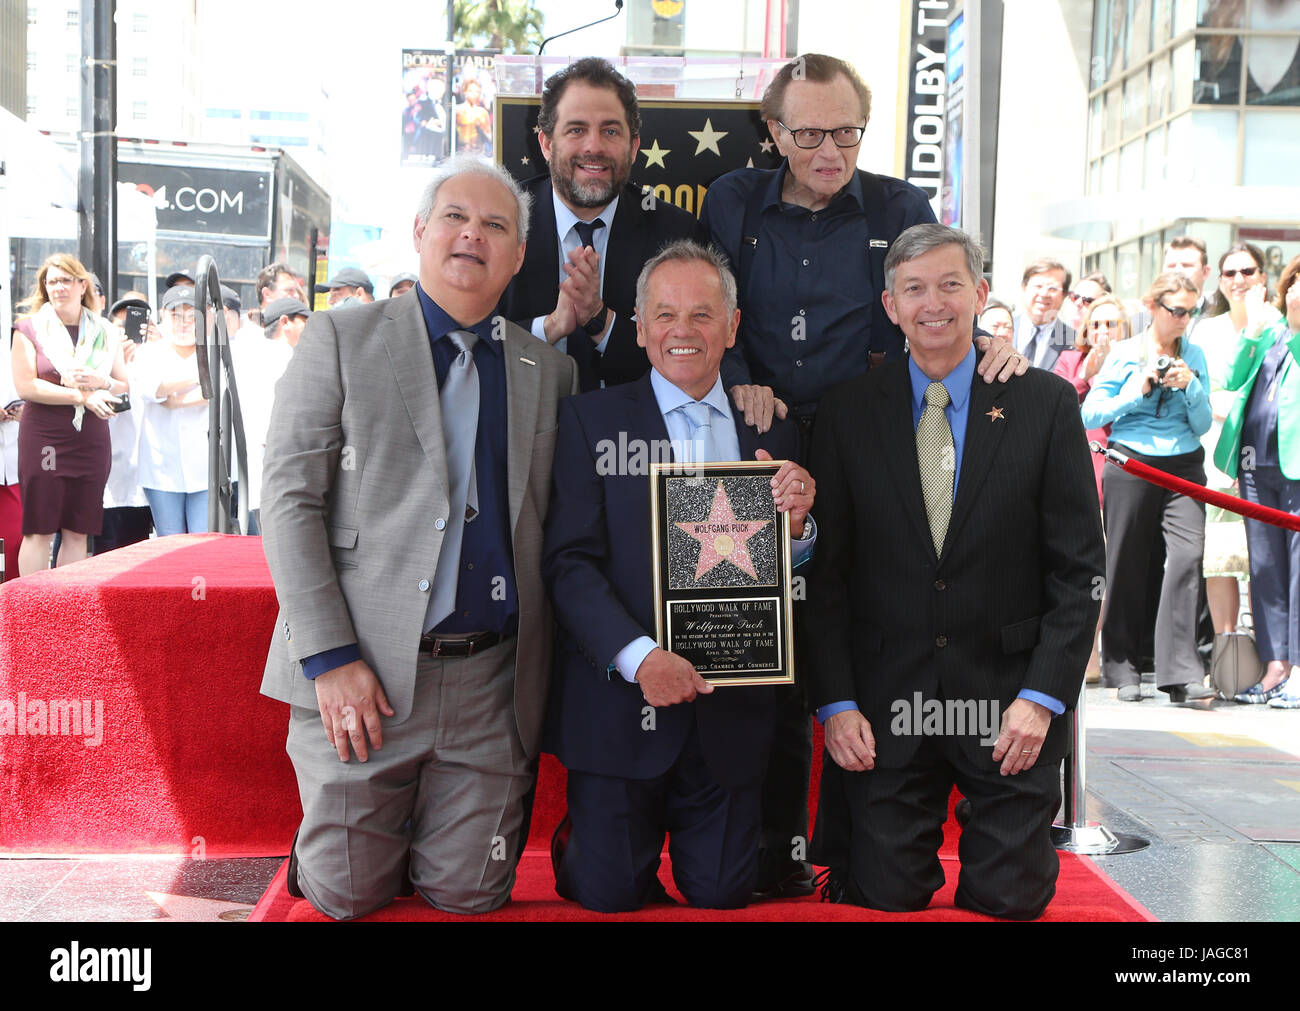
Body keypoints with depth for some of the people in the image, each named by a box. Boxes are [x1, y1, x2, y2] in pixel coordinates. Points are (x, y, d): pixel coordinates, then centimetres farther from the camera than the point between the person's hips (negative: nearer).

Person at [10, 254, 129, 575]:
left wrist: (101, 383, -10)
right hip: (43, 437, -3)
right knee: (39, 530, -2)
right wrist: (82, 395, -13)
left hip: (92, 439, 3)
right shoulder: (28, 330, 2)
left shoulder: (105, 333, 13)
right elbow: (25, 387, -8)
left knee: (78, 532, 5)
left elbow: (125, 385, 12)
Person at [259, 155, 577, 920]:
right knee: (347, 896, 6)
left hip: (491, 682, 3)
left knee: (470, 896, 8)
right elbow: (289, 498, -5)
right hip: (360, 672, -2)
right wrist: (330, 657, -12)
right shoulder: (341, 339, 2)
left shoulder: (551, 370, 11)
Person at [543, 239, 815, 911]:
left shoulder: (771, 433, 8)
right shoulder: (591, 420, -1)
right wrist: (638, 655, -20)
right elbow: (569, 563, -8)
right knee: (608, 897, 4)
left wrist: (796, 525, -13)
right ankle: (576, 845, 36)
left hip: (729, 721, 3)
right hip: (621, 707, -2)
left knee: (723, 894, 9)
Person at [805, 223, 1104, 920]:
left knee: (1011, 899, 5)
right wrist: (835, 703, -5)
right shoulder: (847, 413, 2)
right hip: (883, 707, 0)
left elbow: (1078, 567, -1)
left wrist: (1042, 697, -9)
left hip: (1009, 701, 0)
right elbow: (825, 569, 2)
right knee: (882, 900, 3)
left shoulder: (1046, 404, 0)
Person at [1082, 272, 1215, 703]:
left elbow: (1202, 425, 9)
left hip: (1183, 467, 2)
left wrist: (1190, 387, -7)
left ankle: (1180, 671, -15)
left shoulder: (1194, 355, 11)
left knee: (1187, 554, -16)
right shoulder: (1125, 354, 4)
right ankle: (1122, 668, 16)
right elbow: (1090, 414, 0)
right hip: (1131, 467, -1)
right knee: (1127, 566, 3)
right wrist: (1138, 392, -9)